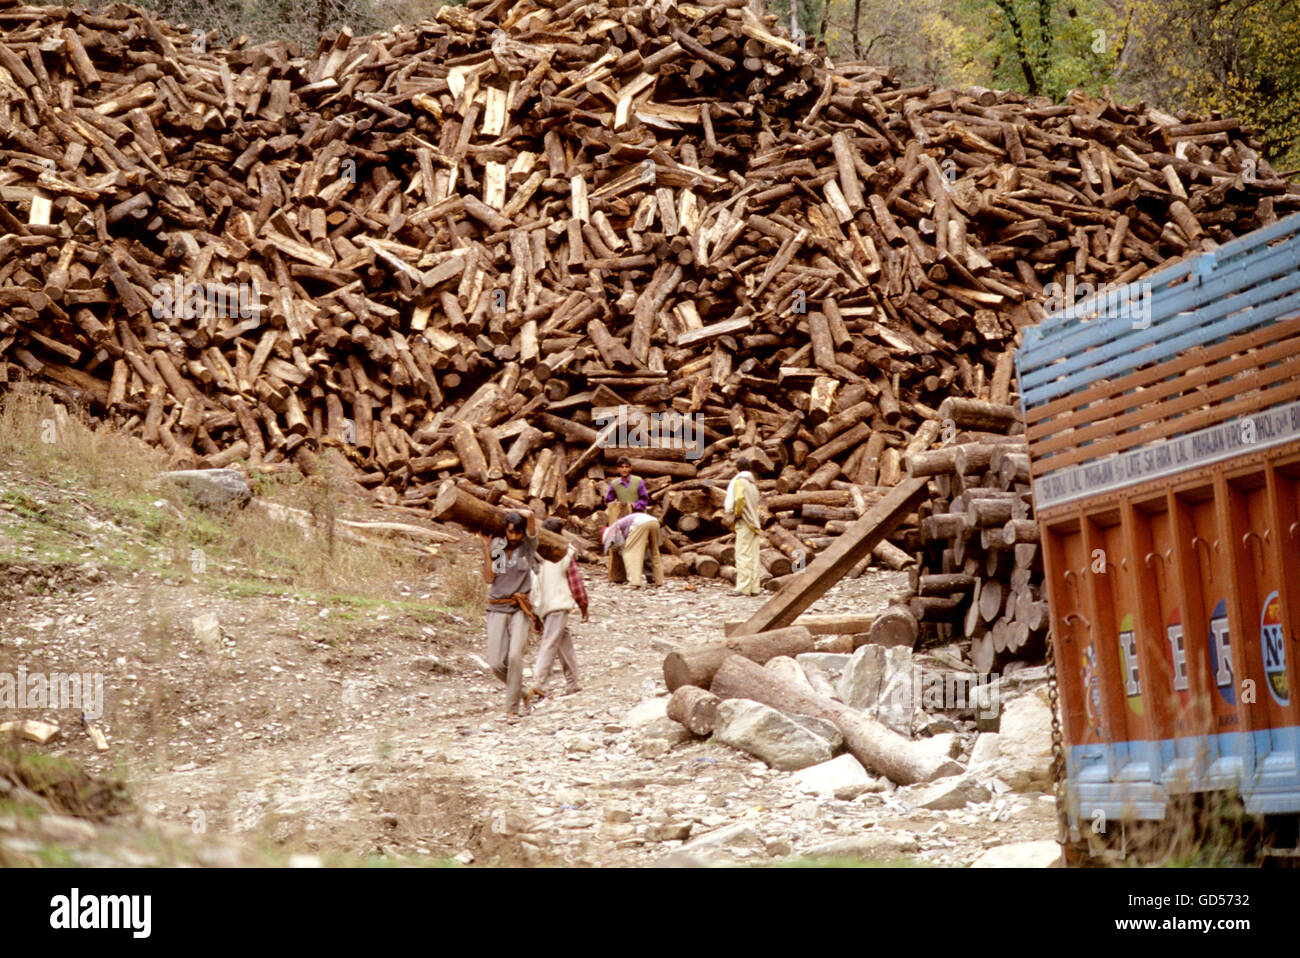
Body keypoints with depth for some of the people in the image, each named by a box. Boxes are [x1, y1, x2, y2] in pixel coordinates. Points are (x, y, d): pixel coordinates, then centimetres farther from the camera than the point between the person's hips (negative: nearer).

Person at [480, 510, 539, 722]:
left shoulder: (528, 547, 4)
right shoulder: (495, 550, 9)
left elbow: (531, 516, -10)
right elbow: (489, 578, -4)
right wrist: (486, 547, -1)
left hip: (519, 609, -2)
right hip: (497, 609, 2)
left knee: (515, 655, -20)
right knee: (496, 663, -6)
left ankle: (512, 709, -12)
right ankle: (521, 690, 23)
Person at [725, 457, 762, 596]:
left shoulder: (739, 481, -7)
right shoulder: (752, 484, 19)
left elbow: (739, 498, -23)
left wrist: (737, 514, -9)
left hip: (744, 523, -8)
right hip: (754, 523, 8)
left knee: (742, 555, -9)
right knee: (753, 556, 7)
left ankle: (743, 588, -13)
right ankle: (754, 587, 6)